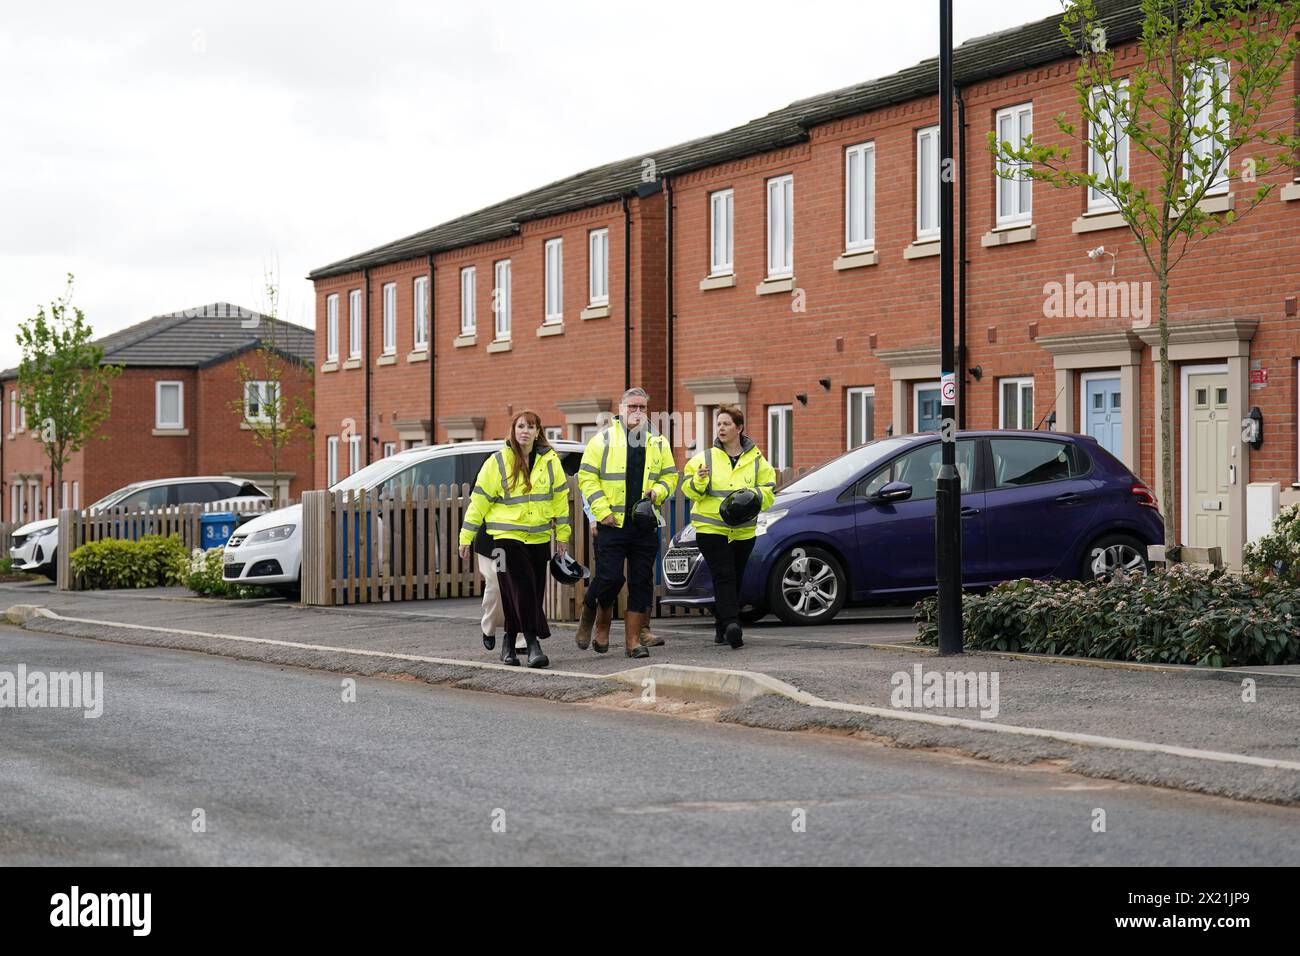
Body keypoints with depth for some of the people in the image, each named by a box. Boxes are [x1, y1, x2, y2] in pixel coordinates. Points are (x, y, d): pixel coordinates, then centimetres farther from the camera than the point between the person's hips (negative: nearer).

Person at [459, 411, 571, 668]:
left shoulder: (550, 460, 4)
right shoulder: (498, 461, -3)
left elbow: (560, 497, 12)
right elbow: (480, 499, 0)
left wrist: (563, 534, 12)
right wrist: (466, 537, -1)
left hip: (539, 537, 3)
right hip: (507, 535, -3)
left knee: (534, 592, 5)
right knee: (521, 587, -14)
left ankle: (510, 642, 17)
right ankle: (533, 642, -14)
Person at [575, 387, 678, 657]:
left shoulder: (658, 443, 12)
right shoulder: (603, 439, 0)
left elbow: (670, 476, 18)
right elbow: (587, 476, -2)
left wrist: (658, 491, -4)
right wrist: (602, 511, -9)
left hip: (645, 524, 4)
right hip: (612, 524, -4)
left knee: (641, 582, 2)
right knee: (610, 578, -10)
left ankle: (634, 639, 8)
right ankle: (591, 619, 18)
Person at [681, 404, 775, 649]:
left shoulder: (756, 460, 8)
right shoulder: (705, 458, 4)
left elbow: (769, 493, 7)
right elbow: (689, 490, 3)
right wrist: (699, 480, -18)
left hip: (743, 531, 3)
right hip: (711, 529, -3)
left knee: (735, 580, 9)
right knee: (724, 577, -16)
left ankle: (722, 629, 20)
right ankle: (731, 625, -28)